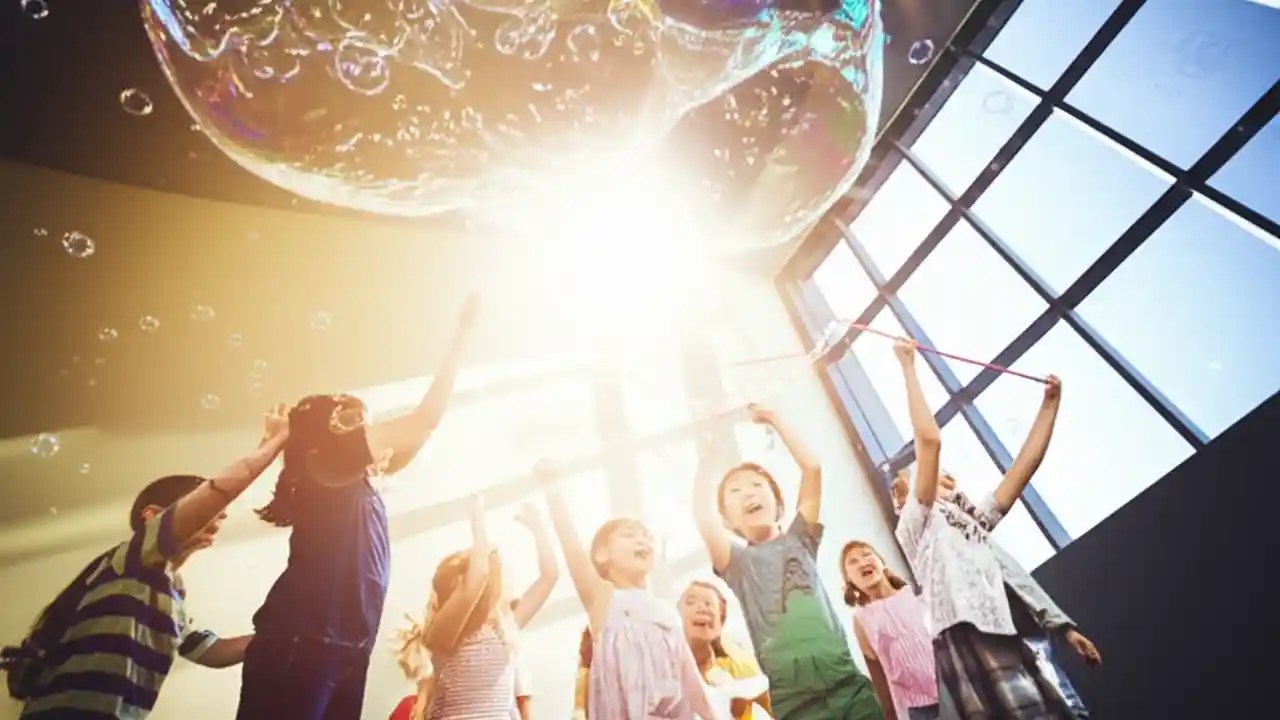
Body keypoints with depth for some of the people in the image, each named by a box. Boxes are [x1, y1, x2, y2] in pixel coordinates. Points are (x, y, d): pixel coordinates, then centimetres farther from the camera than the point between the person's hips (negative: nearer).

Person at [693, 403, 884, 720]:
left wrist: (774, 421, 10)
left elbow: (812, 467, 4)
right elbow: (703, 519, -13)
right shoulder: (737, 562, 7)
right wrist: (707, 459, 1)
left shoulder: (799, 539, 13)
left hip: (848, 685, 2)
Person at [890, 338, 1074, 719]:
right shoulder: (917, 522, 4)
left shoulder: (974, 518, 28)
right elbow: (929, 439, -10)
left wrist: (1050, 404, 26)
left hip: (1006, 639, 9)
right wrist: (908, 368, -6)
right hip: (966, 644, -8)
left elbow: (1024, 465, 25)